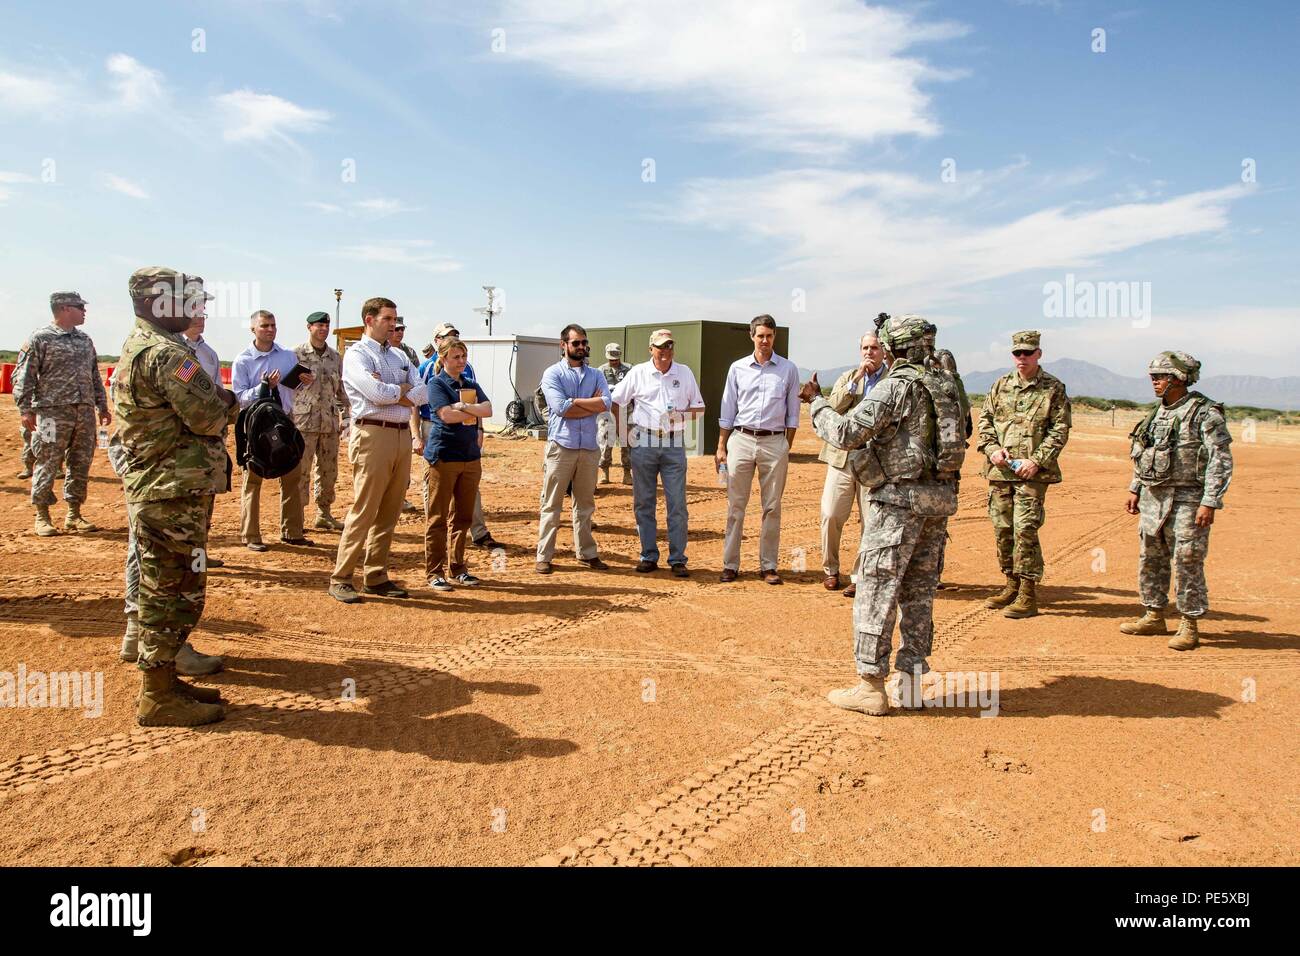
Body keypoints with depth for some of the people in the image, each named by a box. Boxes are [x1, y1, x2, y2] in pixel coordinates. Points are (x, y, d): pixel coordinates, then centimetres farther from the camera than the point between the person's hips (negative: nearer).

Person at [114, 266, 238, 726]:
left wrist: (220, 401, -1)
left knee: (166, 589, 17)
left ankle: (163, 682, 28)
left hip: (159, 490, 11)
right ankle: (158, 697, 6)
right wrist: (230, 404, 0)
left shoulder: (141, 346, 17)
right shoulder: (165, 353, -18)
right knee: (175, 591, -3)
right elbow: (208, 415, -20)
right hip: (173, 494, -11)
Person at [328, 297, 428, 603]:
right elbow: (377, 394, -18)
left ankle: (376, 577, 17)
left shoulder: (400, 356, 19)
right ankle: (340, 579, 2)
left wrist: (389, 391, -7)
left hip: (403, 435, 7)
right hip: (373, 435, -7)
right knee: (363, 511, -7)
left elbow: (422, 393, 6)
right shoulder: (356, 355, -2)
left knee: (389, 513, 9)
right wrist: (404, 388, -1)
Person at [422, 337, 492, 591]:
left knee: (463, 517, 10)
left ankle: (458, 568, 19)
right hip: (442, 456, -6)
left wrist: (464, 406, -16)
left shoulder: (471, 385, 16)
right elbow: (447, 415, -16)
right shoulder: (436, 383, -2)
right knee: (437, 517, 0)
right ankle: (435, 572, 6)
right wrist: (475, 412, -3)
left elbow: (488, 409, -1)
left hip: (471, 457, 6)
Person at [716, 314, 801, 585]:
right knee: (735, 505, 1)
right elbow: (727, 411, 9)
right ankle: (730, 565, 7)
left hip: (774, 443, 0)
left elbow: (792, 413, 8)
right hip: (741, 440, 0)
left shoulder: (788, 369, 5)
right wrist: (721, 447, 4)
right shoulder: (738, 368, 7)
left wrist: (787, 449, 3)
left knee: (772, 507, 4)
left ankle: (768, 565, 12)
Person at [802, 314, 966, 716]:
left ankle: (871, 687, 0)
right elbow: (955, 439, 19)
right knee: (919, 592, 13)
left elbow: (847, 433, -16)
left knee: (876, 591, -3)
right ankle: (910, 680, 19)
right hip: (938, 499, 8)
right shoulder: (944, 387, 14)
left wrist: (817, 402, -2)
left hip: (899, 498, -8)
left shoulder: (895, 385, -10)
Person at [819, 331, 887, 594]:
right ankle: (830, 570, 18)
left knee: (871, 522, 1)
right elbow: (832, 407, -4)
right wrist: (855, 379, -10)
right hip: (842, 456, 2)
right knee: (831, 515, -1)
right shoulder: (847, 377, 12)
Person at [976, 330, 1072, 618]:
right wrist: (992, 448, -3)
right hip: (999, 470, 5)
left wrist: (1037, 460, -13)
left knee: (1025, 529, -10)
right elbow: (985, 419, 14)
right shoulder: (1000, 385, 12)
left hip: (1032, 473, -5)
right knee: (1002, 529, 9)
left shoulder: (1054, 388, 1)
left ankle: (1028, 594, -2)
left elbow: (1060, 430, -3)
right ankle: (1012, 584, 24)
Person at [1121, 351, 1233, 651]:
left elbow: (1221, 462, -14)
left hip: (1187, 500, -7)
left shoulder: (1205, 414, -11)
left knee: (1188, 564, -2)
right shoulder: (1158, 413, 12)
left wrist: (1210, 502, -19)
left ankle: (1190, 626, 9)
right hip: (1153, 499, 8)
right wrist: (1135, 489, 17)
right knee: (1150, 561, 12)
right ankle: (1154, 617, 25)